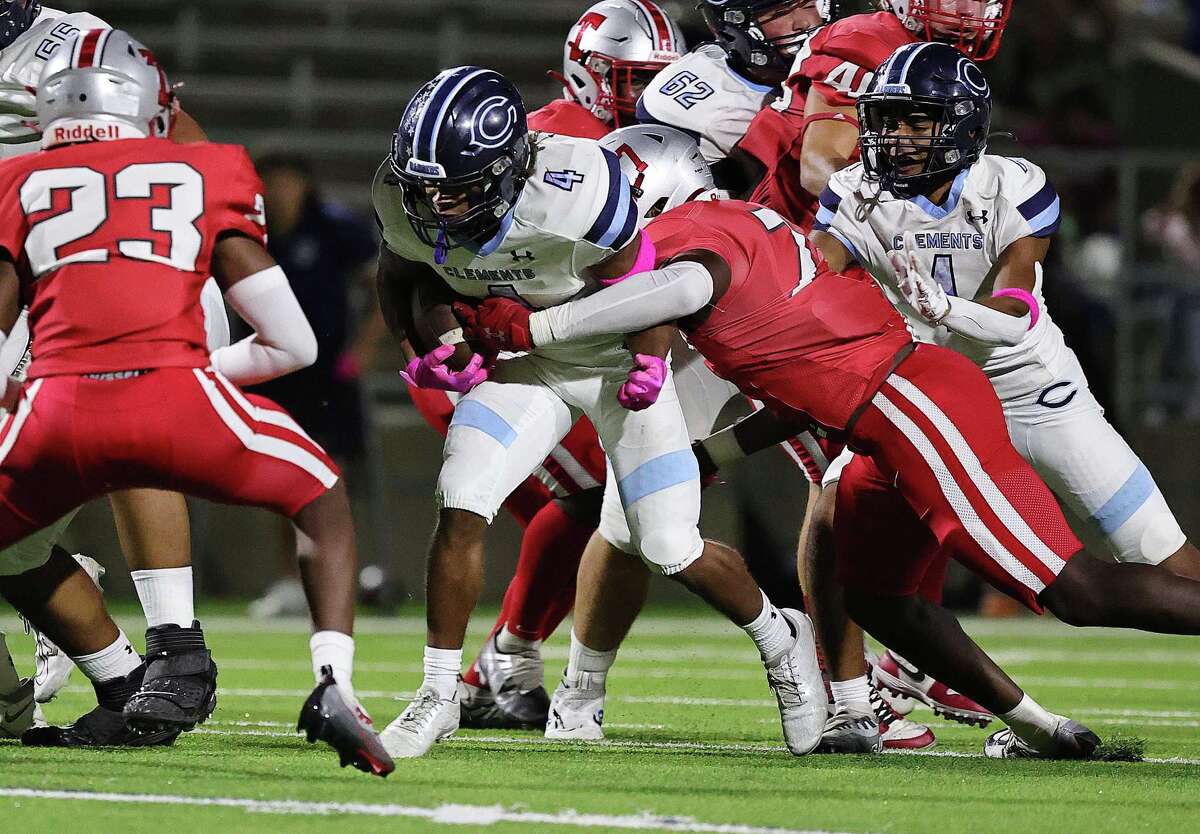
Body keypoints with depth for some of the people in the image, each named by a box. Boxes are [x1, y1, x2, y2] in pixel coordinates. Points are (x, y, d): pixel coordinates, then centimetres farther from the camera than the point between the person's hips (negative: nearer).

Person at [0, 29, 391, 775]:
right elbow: (292, 343, 19)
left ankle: (130, 689, 25)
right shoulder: (206, 174, 21)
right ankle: (333, 690, 4)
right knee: (324, 502, 25)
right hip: (176, 393, 0)